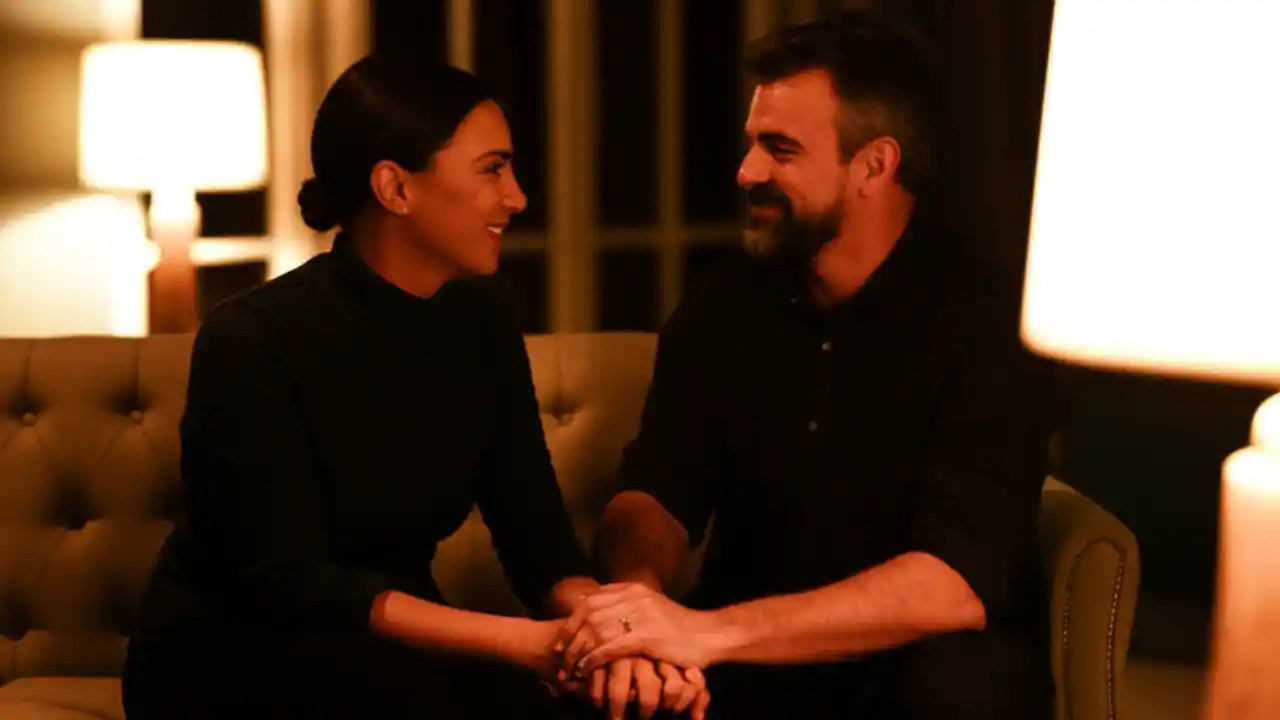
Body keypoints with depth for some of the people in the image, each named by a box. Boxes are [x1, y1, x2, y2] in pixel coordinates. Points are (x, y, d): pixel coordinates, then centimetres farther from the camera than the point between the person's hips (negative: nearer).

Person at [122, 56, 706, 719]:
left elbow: (537, 537, -5)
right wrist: (529, 643, -31)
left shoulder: (480, 327, -1)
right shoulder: (252, 342, -20)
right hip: (222, 658, -5)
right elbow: (289, 586, -25)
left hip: (384, 648, 5)